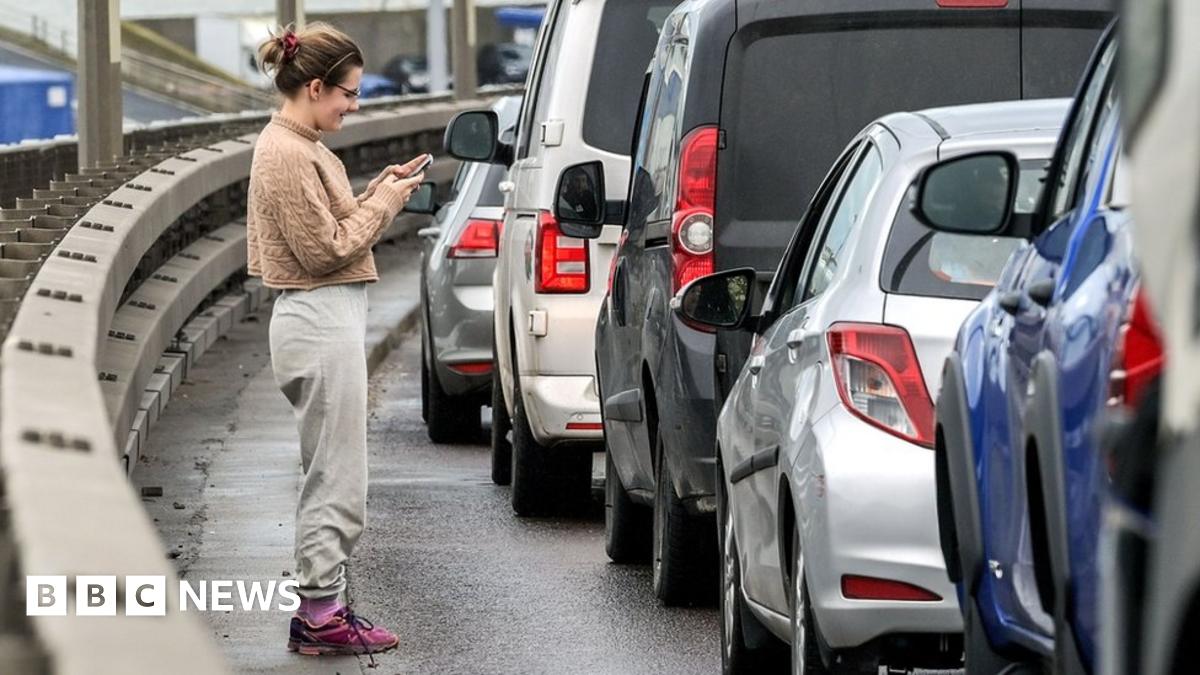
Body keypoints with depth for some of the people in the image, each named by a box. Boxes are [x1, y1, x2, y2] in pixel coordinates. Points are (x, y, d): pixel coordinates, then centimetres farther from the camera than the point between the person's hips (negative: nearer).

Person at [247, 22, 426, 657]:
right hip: (323, 324, -11)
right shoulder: (289, 156, -17)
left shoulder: (292, 146, 15)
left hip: (321, 320, 11)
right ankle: (322, 615, -3)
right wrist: (383, 203, -8)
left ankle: (320, 608, 18)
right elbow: (327, 250, -17)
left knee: (329, 478, 14)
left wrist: (375, 192, 8)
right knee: (338, 480, -6)